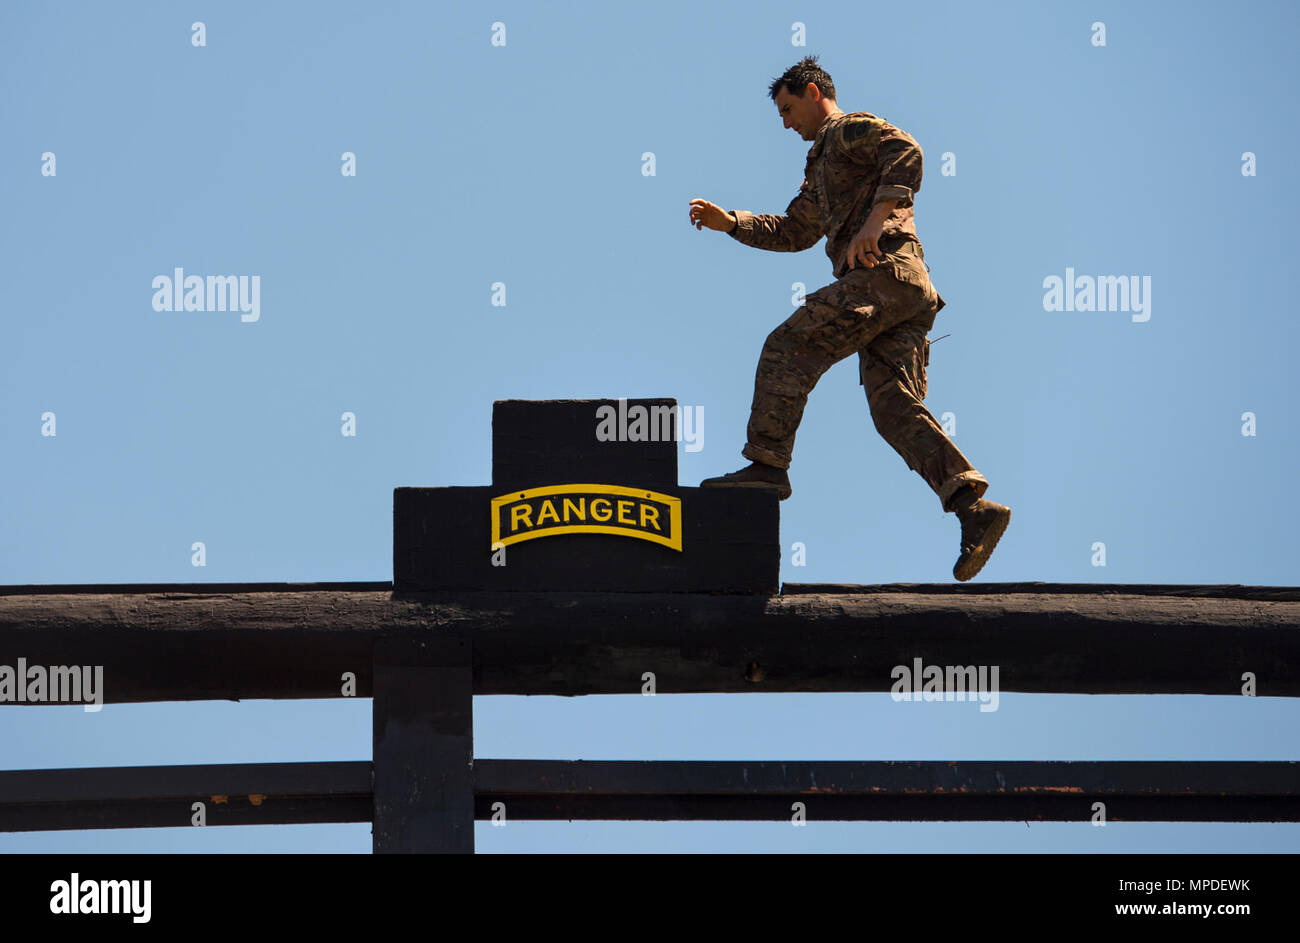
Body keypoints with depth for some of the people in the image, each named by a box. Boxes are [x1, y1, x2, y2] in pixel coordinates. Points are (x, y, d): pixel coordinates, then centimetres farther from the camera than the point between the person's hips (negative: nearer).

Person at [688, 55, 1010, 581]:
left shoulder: (852, 129, 5)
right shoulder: (824, 164, 35)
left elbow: (907, 152, -15)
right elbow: (793, 233, 40)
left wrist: (875, 220, -23)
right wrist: (729, 223, 29)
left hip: (885, 273, -9)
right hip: (907, 294, 9)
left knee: (788, 349, -6)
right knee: (896, 407, -3)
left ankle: (767, 465, -7)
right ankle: (974, 507, -16)